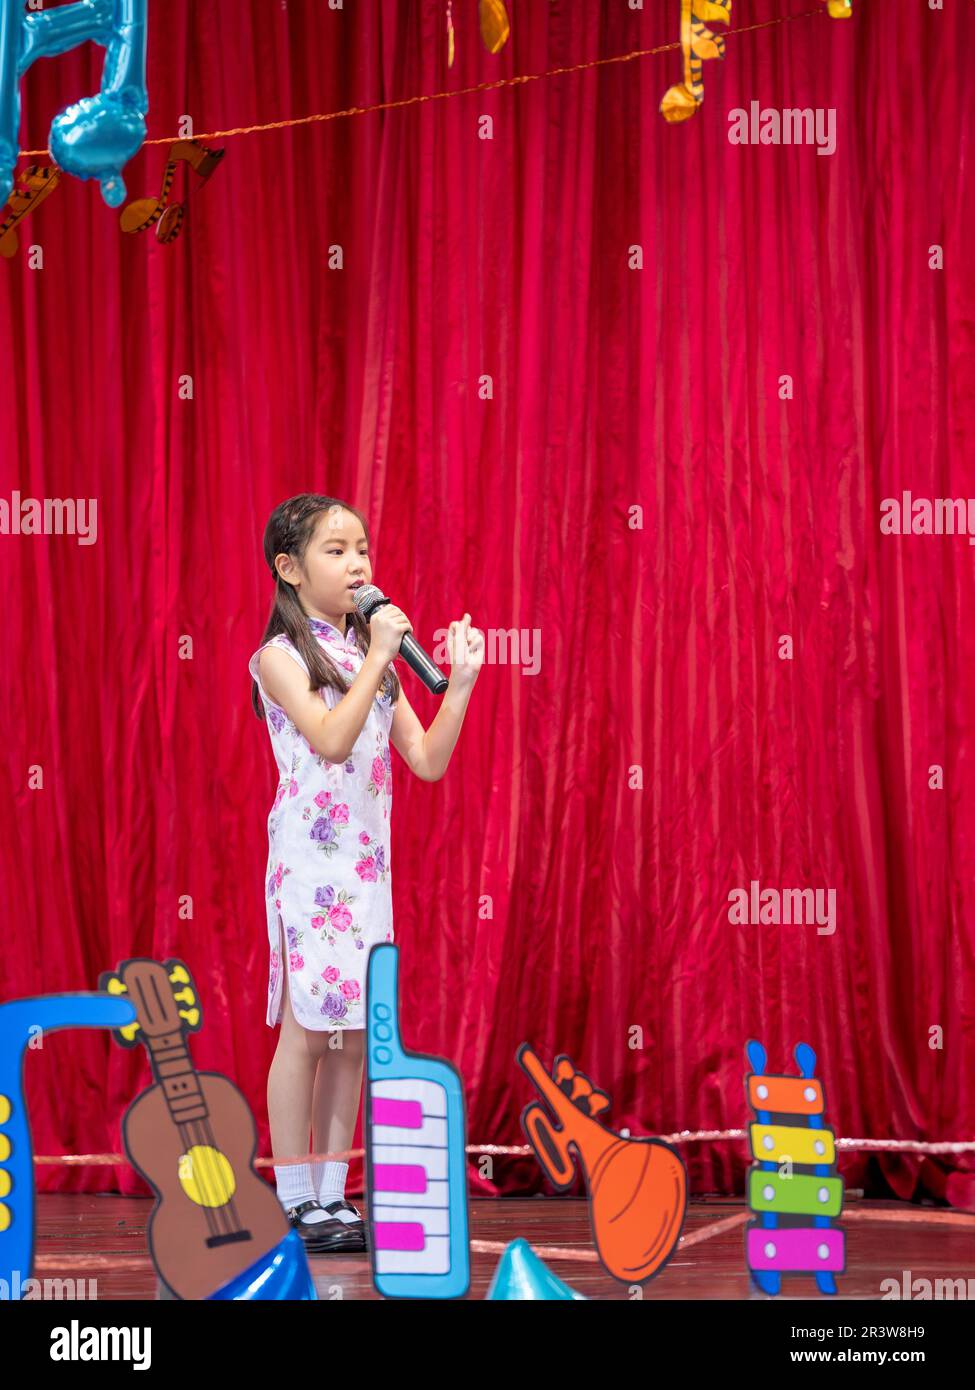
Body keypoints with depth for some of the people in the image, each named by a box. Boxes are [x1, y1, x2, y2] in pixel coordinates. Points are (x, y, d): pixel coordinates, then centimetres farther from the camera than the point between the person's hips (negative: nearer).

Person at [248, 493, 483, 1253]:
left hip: (368, 860, 6)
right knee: (307, 1027, -5)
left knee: (353, 1030, 6)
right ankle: (295, 1204, 0)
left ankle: (333, 1195, 12)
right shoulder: (281, 657, -5)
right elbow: (331, 739, -21)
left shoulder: (372, 659, 14)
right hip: (310, 856, -6)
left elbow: (428, 761, 10)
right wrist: (378, 658, -18)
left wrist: (460, 682, 0)